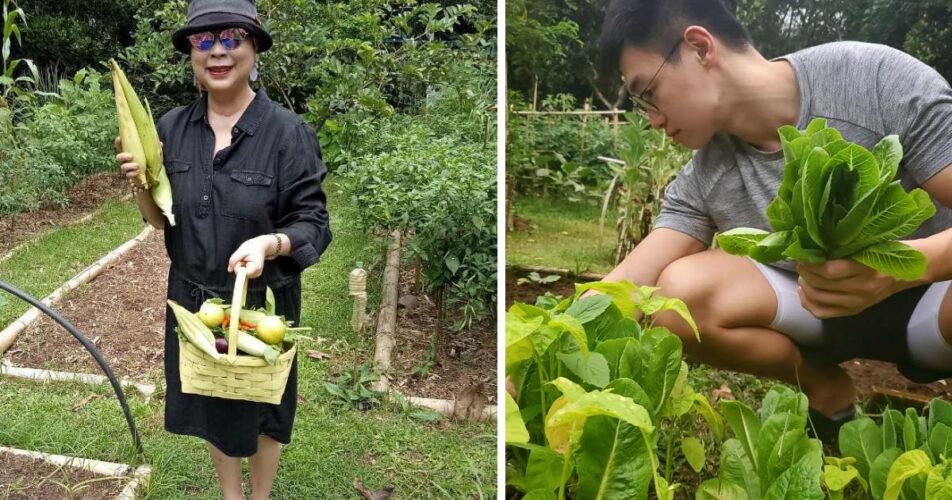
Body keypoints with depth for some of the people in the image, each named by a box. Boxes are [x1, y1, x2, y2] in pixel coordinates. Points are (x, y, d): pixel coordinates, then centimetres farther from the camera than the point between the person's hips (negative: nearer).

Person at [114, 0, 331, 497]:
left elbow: (314, 224, -14)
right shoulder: (172, 127, -4)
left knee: (261, 411, 17)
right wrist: (141, 183, -17)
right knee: (210, 405, 22)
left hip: (263, 301, -4)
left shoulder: (288, 131, -17)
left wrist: (270, 244, -33)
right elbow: (161, 220, 4)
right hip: (194, 299, 4)